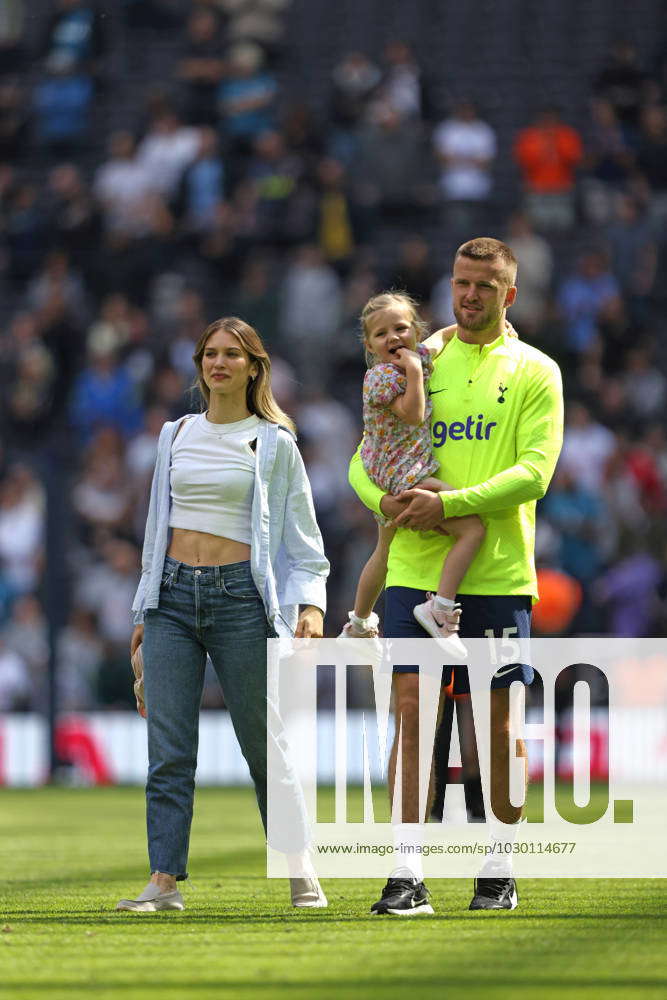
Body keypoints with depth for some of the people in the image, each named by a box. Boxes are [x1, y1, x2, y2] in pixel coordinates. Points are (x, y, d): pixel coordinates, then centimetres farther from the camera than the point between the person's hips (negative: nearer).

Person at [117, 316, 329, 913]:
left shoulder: (273, 444, 4)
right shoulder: (176, 436, 14)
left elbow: (303, 535, 4)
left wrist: (311, 604, -10)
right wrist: (145, 610, 17)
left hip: (239, 595, -3)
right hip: (173, 594, 3)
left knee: (265, 744, 1)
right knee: (168, 749, -4)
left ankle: (301, 874, 11)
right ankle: (165, 880, -6)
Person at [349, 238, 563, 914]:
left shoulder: (534, 373, 3)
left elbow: (534, 473, -9)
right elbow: (365, 460, 11)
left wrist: (448, 504, -20)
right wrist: (386, 499, -12)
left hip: (498, 575, -2)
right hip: (416, 570, 2)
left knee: (498, 726, 4)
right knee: (411, 710, -7)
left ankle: (499, 871, 17)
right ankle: (407, 877, -8)